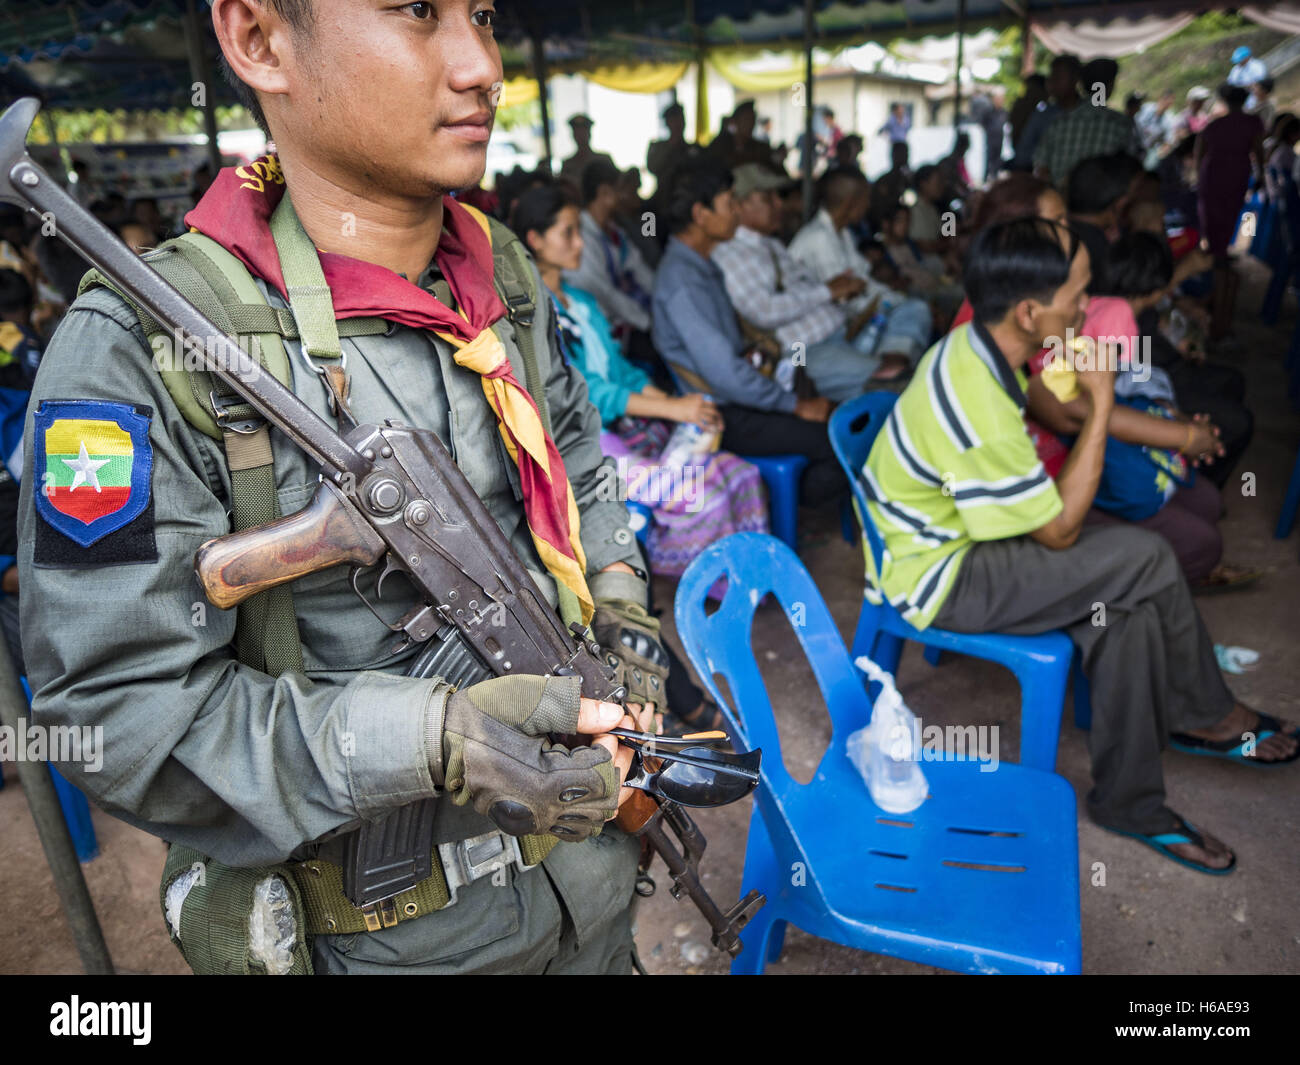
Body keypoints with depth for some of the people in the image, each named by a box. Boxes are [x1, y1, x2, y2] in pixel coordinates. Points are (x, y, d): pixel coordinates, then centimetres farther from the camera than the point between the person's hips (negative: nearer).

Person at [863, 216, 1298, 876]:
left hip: (948, 531, 9)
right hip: (936, 577, -9)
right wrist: (1101, 407, -19)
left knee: (1127, 606, 0)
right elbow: (1060, 531, -19)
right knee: (1146, 561, -12)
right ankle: (1207, 716, 15)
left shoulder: (972, 346, -2)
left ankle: (1130, 802, 14)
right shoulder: (981, 413, -33)